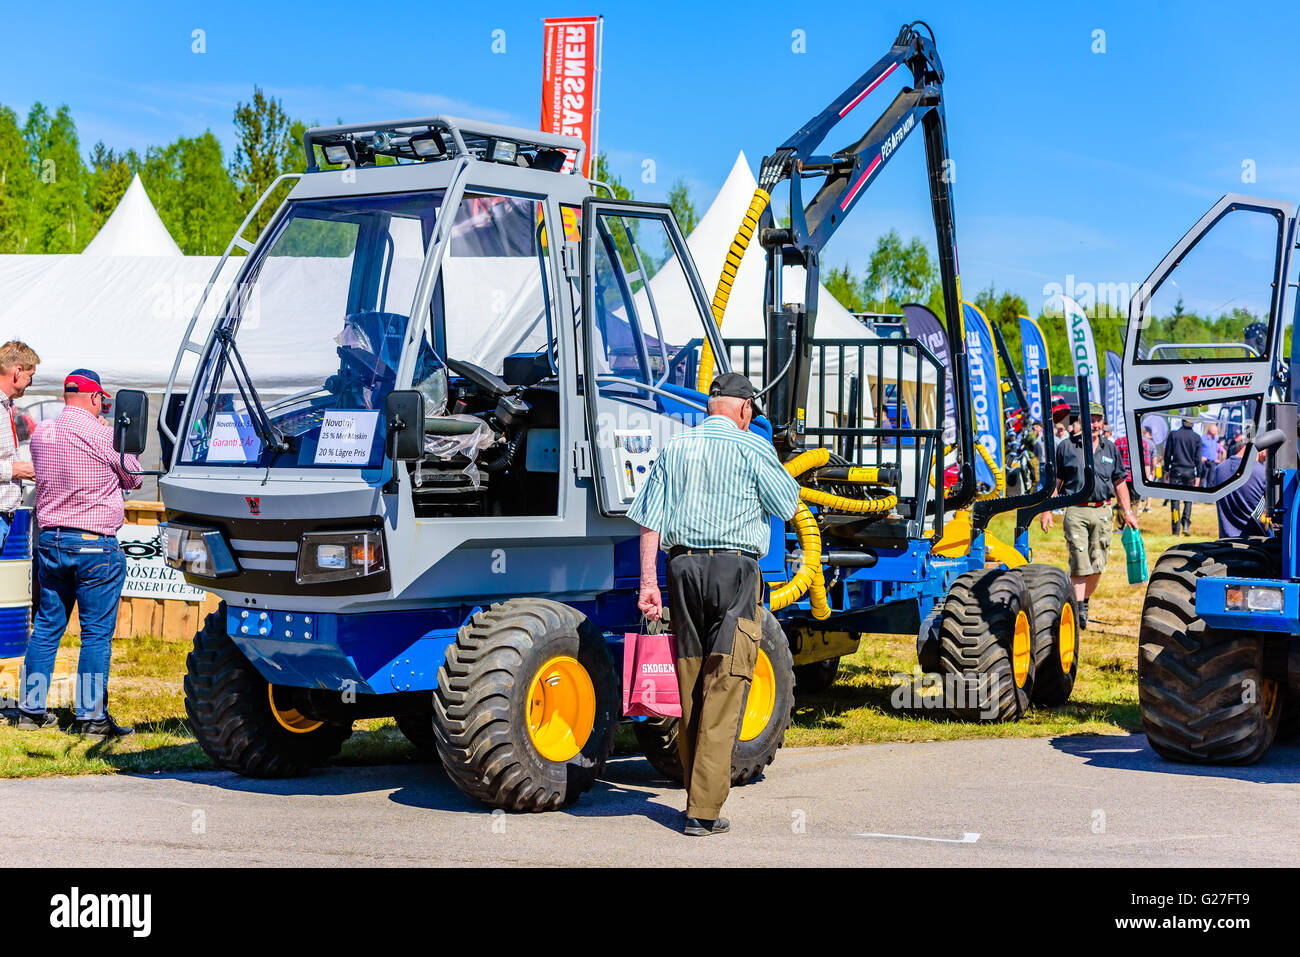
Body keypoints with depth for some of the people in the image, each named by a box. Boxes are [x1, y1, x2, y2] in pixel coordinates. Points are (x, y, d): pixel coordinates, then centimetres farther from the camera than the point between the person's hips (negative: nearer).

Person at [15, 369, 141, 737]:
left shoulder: (40, 433, 6)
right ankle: (90, 716, 1)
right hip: (95, 545, -6)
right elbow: (133, 479, 0)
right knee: (96, 632, 0)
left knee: (47, 626, 15)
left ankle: (32, 708, 19)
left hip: (50, 540, 6)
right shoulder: (104, 435, -13)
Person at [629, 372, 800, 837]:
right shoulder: (752, 448, -1)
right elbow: (787, 505, 6)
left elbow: (650, 520, 6)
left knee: (689, 685, 13)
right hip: (734, 569, -4)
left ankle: (695, 795, 22)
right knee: (724, 690, -3)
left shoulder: (674, 448, 12)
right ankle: (704, 811, -6)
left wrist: (648, 581, 4)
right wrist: (778, 475, 25)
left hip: (682, 567, 5)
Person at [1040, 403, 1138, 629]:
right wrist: (1047, 510, 2)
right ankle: (1078, 610, -8)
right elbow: (1055, 481, 7)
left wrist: (1128, 512, 11)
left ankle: (1085, 601, 23)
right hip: (1075, 511, -3)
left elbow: (1119, 482, 16)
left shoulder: (1110, 449, 12)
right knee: (1079, 562, -9)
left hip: (1102, 511, 3)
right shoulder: (1067, 447, 4)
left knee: (1098, 564, 4)